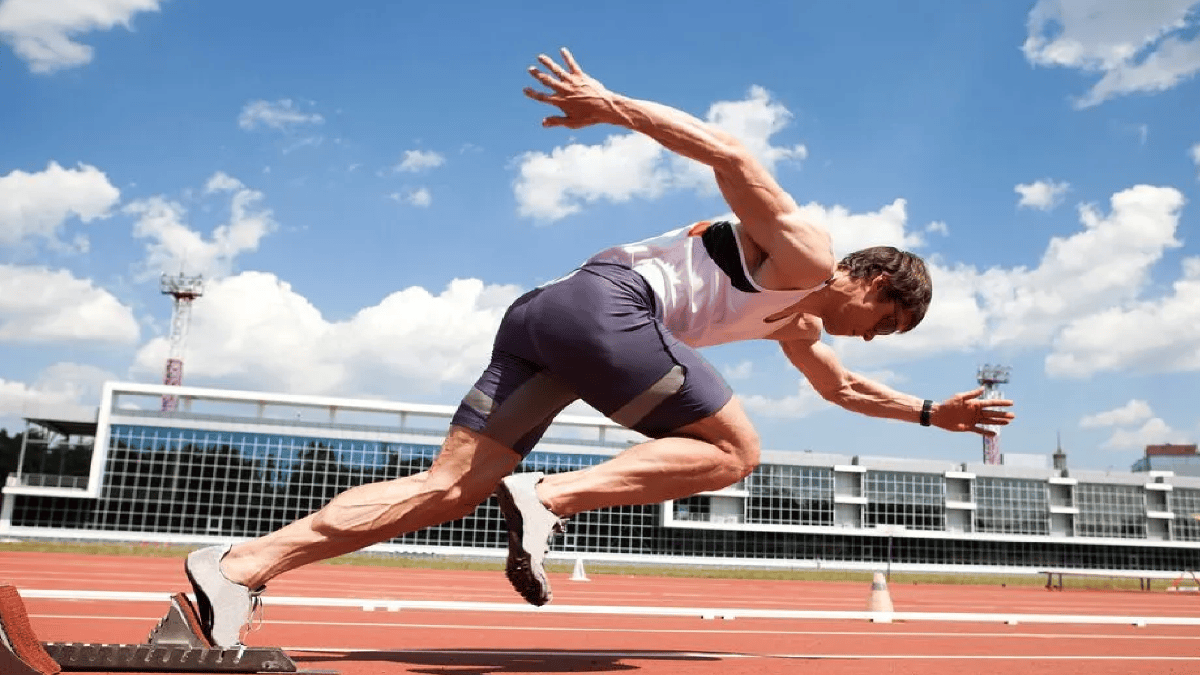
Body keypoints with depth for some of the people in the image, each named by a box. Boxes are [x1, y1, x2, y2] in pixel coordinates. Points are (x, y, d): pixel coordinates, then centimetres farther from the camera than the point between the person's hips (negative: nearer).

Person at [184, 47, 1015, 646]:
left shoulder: (796, 319, 33)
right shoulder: (806, 254, 6)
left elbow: (843, 387, 50)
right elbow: (733, 155, -7)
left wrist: (930, 411, 50)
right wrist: (611, 105, -14)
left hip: (550, 316, 9)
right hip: (608, 305, -9)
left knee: (447, 489, -1)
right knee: (734, 451, 1)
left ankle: (239, 567, -9)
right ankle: (549, 498, -16)